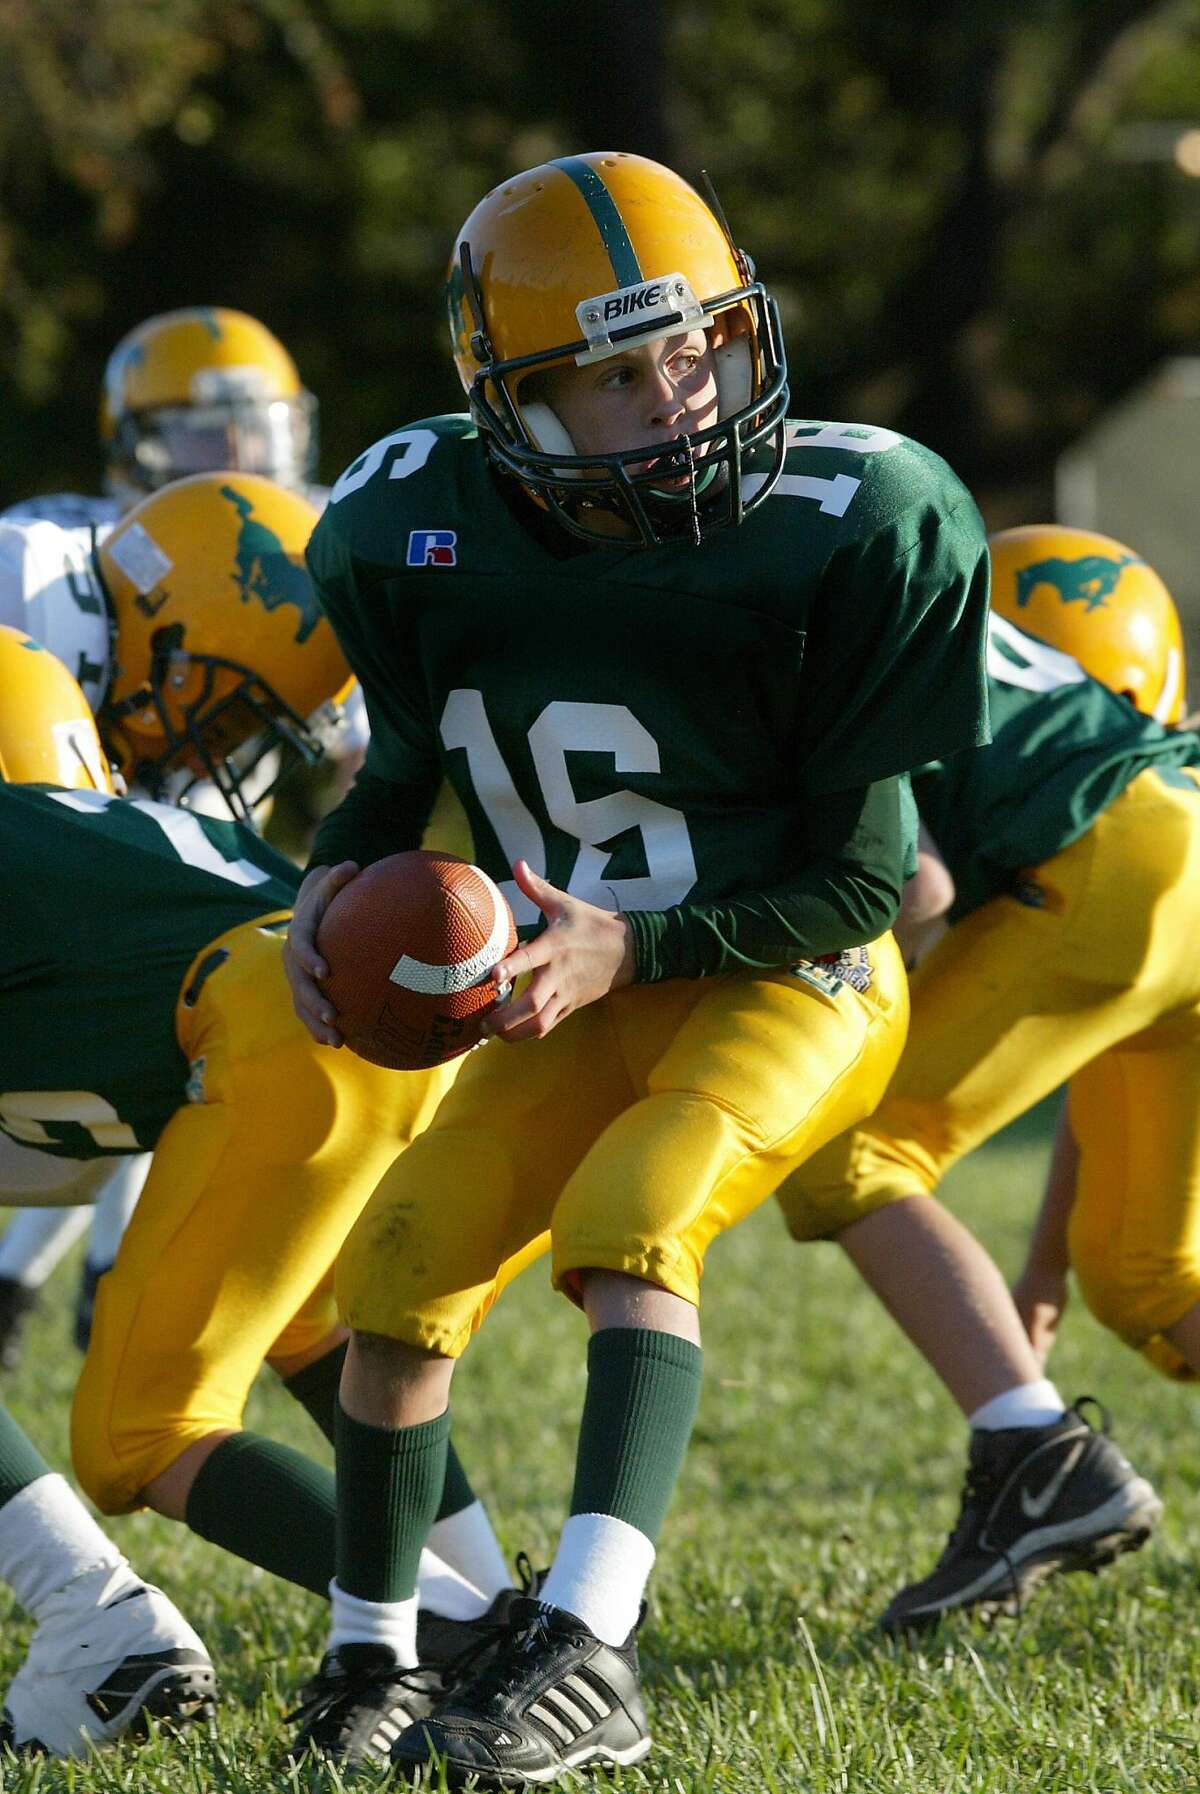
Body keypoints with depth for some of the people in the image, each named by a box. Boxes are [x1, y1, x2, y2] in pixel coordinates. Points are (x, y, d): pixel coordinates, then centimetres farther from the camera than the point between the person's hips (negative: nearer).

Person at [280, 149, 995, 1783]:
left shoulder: (841, 531, -23)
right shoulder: (426, 530, -13)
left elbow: (855, 881, -16)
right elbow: (415, 752, 9)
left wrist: (631, 945, -26)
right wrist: (335, 877, -11)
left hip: (795, 981, -4)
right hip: (588, 990, 5)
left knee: (629, 1219, -29)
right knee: (405, 1264, -8)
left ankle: (586, 1650, -38)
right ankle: (370, 1663, 11)